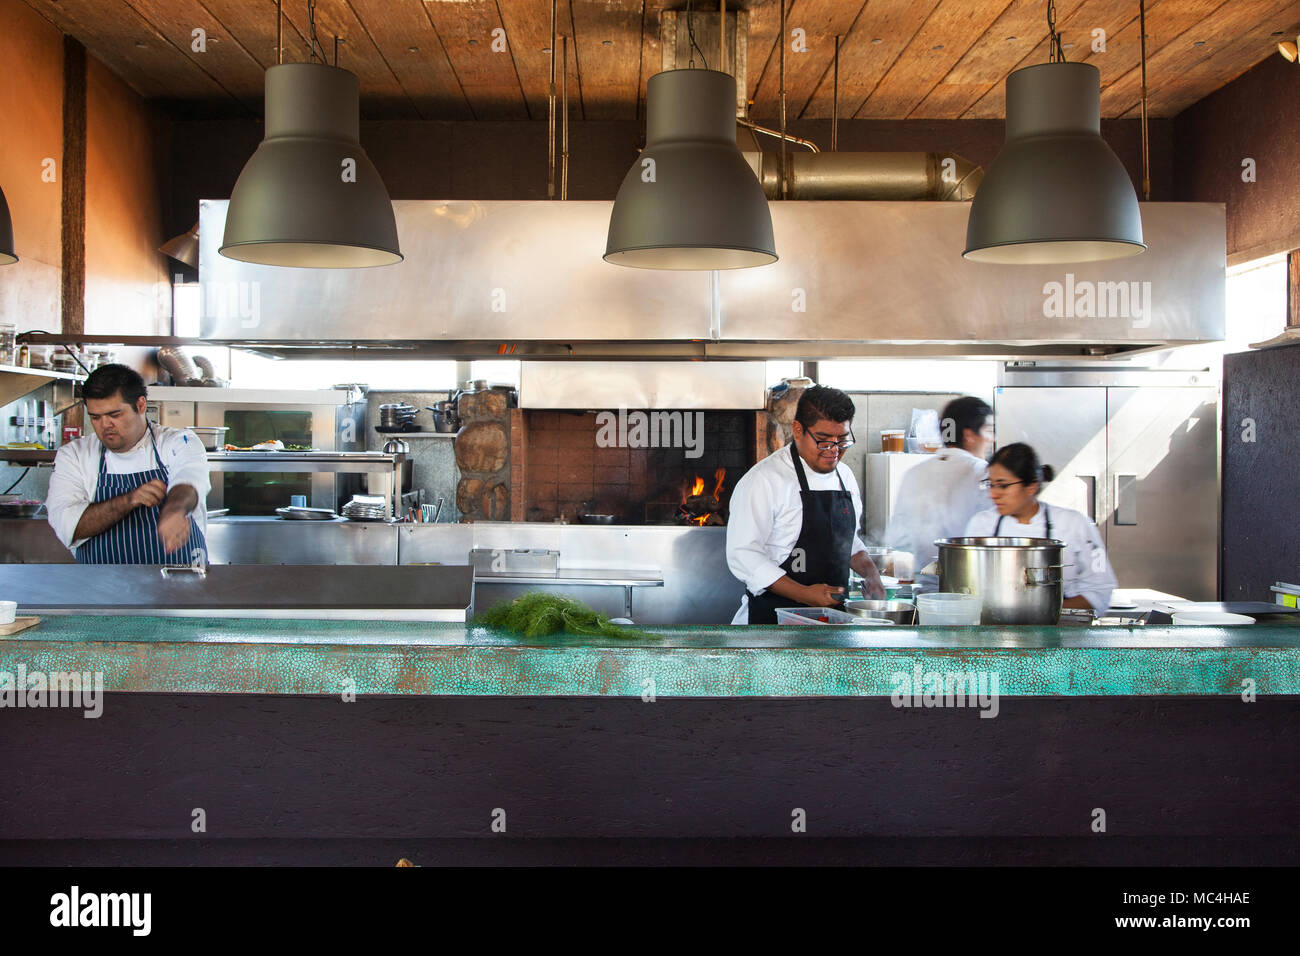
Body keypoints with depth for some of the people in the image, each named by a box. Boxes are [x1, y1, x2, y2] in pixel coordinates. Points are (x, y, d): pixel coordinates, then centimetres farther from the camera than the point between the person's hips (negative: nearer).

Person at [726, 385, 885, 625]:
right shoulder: (763, 480, -11)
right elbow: (743, 554, -17)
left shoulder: (844, 476, 12)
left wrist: (869, 571, 7)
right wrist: (804, 594, -22)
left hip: (833, 612, 6)